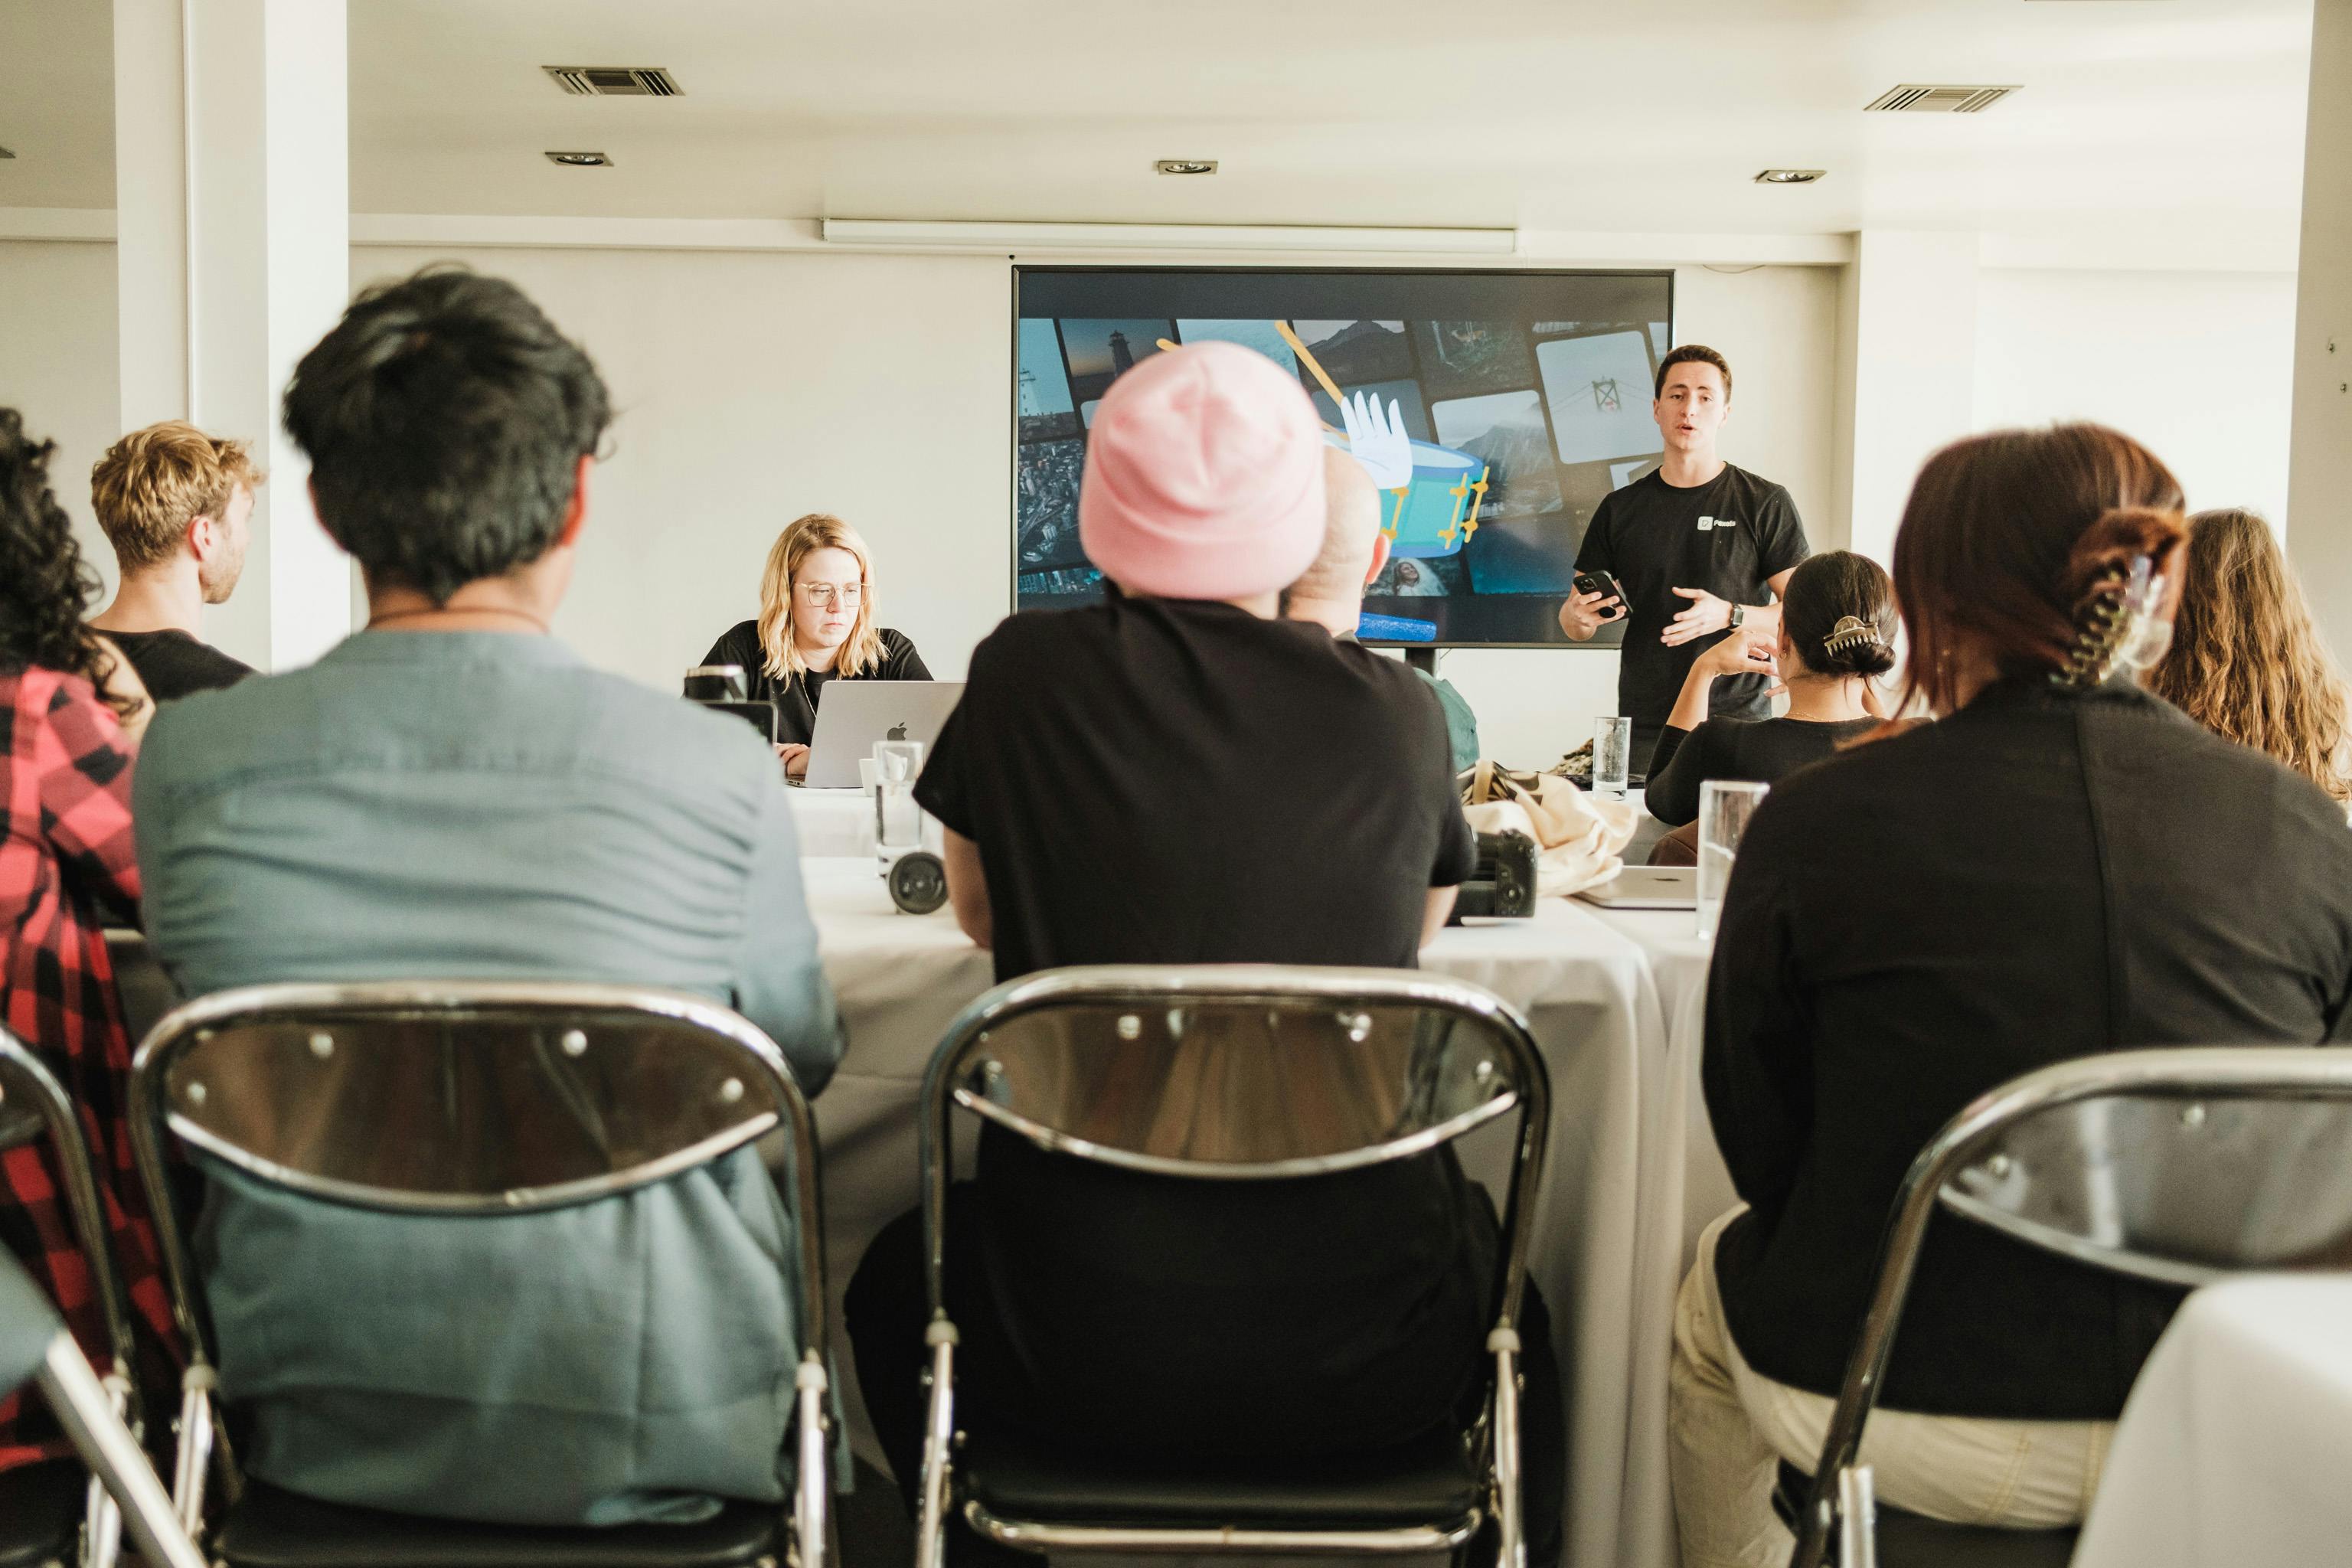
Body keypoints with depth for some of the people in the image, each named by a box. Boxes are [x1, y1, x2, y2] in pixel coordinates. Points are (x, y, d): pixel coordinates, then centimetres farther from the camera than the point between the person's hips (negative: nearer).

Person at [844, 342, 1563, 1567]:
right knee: (1508, 1287, 35)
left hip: (1081, 1358, 0)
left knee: (897, 1276, 33)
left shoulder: (1024, 675, -7)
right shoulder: (1397, 713, -6)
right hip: (1365, 1370, 1)